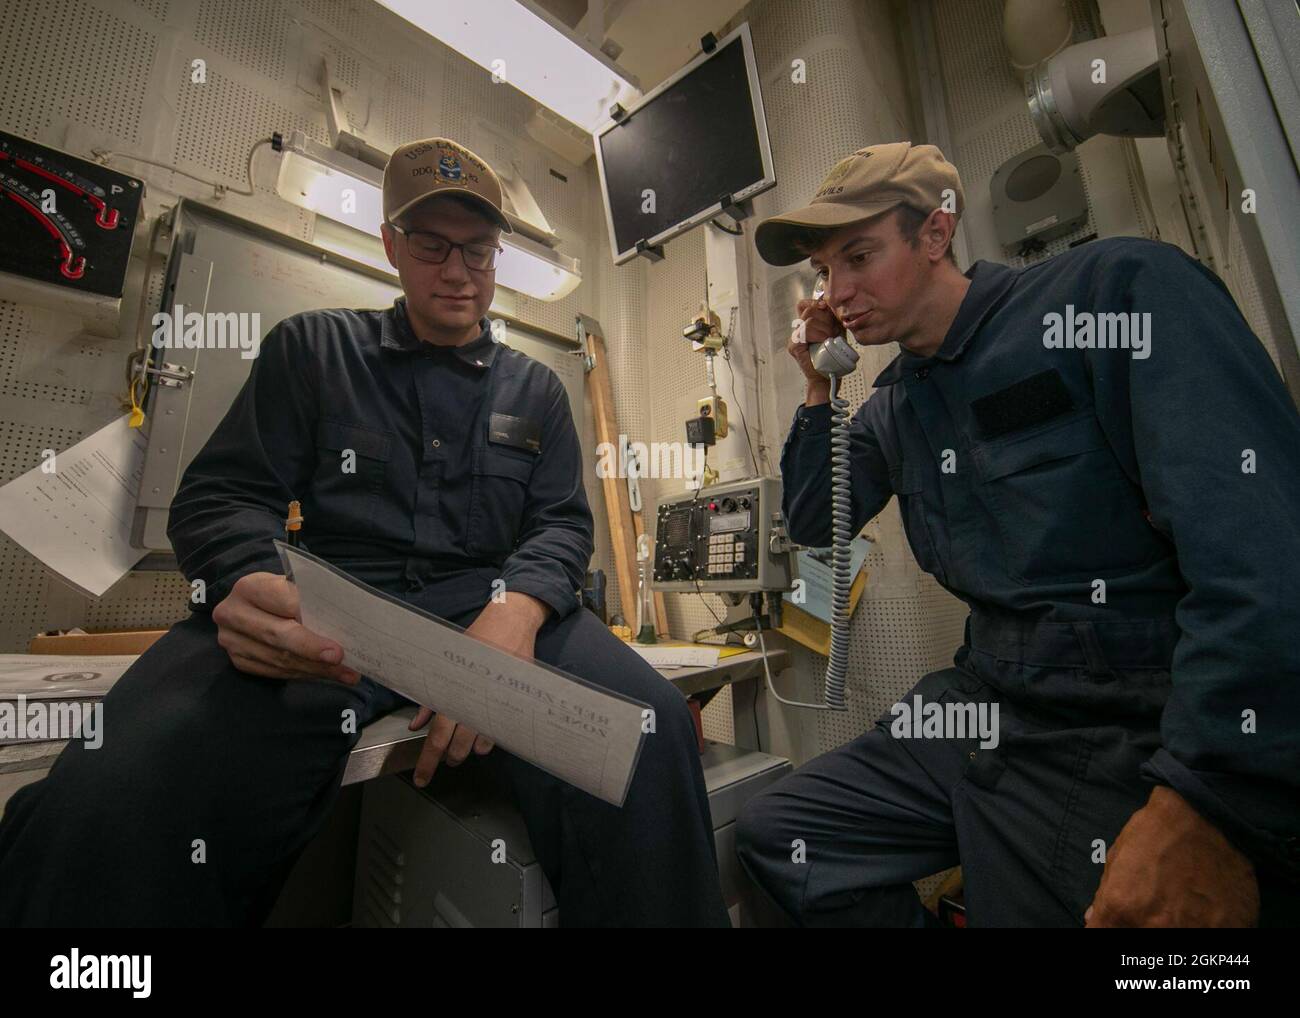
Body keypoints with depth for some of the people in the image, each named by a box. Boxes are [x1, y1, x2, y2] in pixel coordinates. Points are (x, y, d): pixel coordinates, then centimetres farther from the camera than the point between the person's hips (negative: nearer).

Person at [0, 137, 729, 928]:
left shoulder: (536, 388, 18)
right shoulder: (312, 349, 16)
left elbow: (562, 523, 9)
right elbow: (222, 497, 9)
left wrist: (518, 608, -16)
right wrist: (249, 581, -17)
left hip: (489, 604, 1)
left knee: (648, 730, -27)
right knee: (110, 796, -30)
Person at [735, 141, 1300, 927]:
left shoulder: (1119, 290, -10)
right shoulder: (892, 404, 10)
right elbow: (816, 524, 16)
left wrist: (1208, 810, -26)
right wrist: (818, 390, 7)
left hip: (1148, 746, -6)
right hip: (987, 713, 7)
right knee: (772, 835, 8)